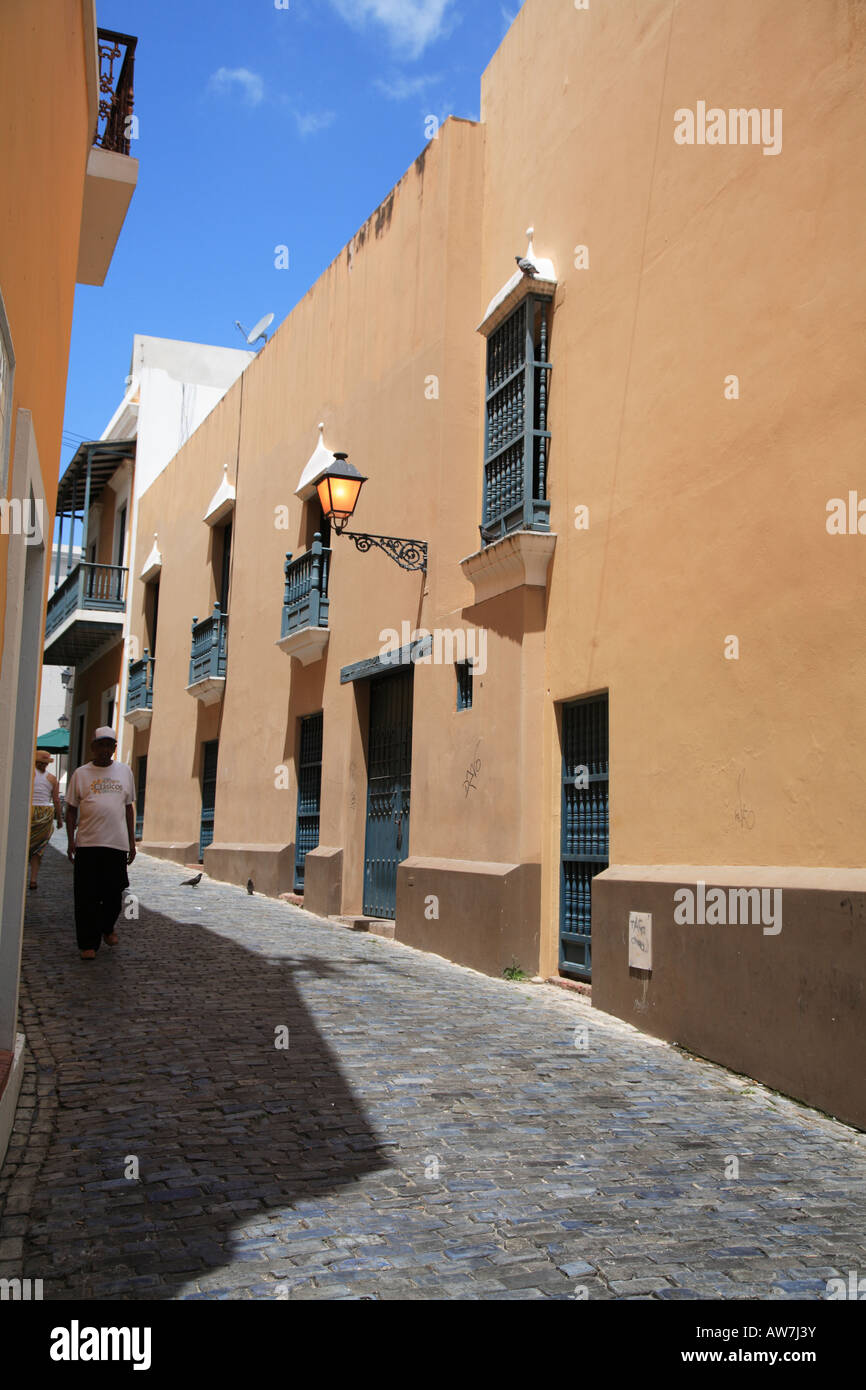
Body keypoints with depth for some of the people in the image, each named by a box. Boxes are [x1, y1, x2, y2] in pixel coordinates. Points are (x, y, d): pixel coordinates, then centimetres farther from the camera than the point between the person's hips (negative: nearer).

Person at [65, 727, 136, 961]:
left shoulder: (124, 771, 11)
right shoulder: (81, 773, 5)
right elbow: (71, 809, 8)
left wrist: (132, 841, 12)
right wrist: (71, 841, -1)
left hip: (117, 844, 2)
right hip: (87, 844, -1)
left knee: (114, 893, 6)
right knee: (87, 897, -2)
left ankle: (107, 927, 33)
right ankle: (88, 944, 6)